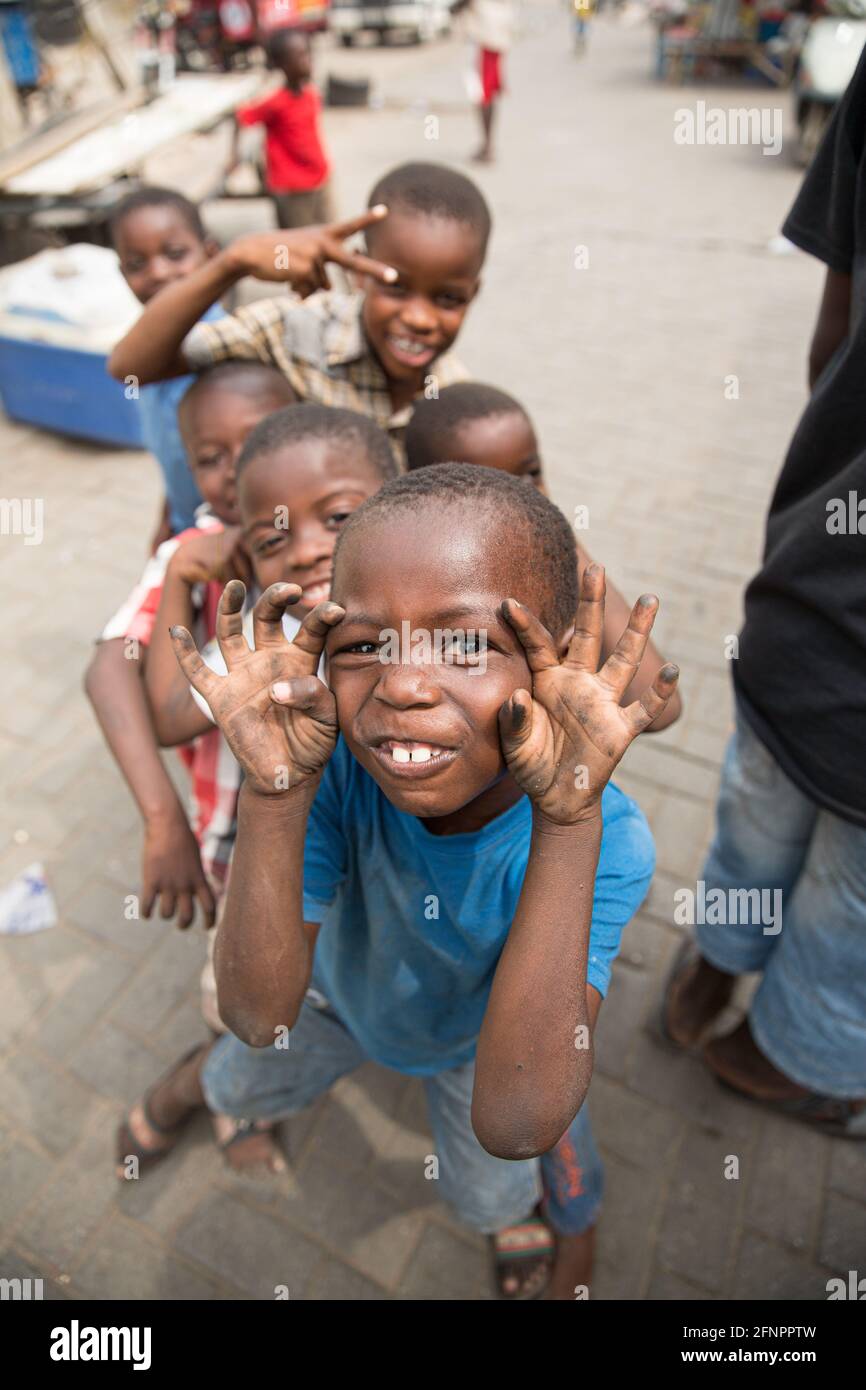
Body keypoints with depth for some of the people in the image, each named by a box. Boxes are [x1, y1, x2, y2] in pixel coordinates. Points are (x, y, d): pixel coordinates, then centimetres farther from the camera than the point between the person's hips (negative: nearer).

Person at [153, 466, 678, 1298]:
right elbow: (261, 1016, -35)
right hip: (341, 990, 2)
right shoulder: (332, 760, -38)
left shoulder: (604, 839, -41)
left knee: (491, 1196, 22)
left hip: (481, 1035, -1)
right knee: (244, 1089, 27)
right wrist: (274, 791, -51)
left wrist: (568, 820, -57)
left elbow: (513, 1123, -48)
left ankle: (578, 1219, 60)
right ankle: (198, 1076, 65)